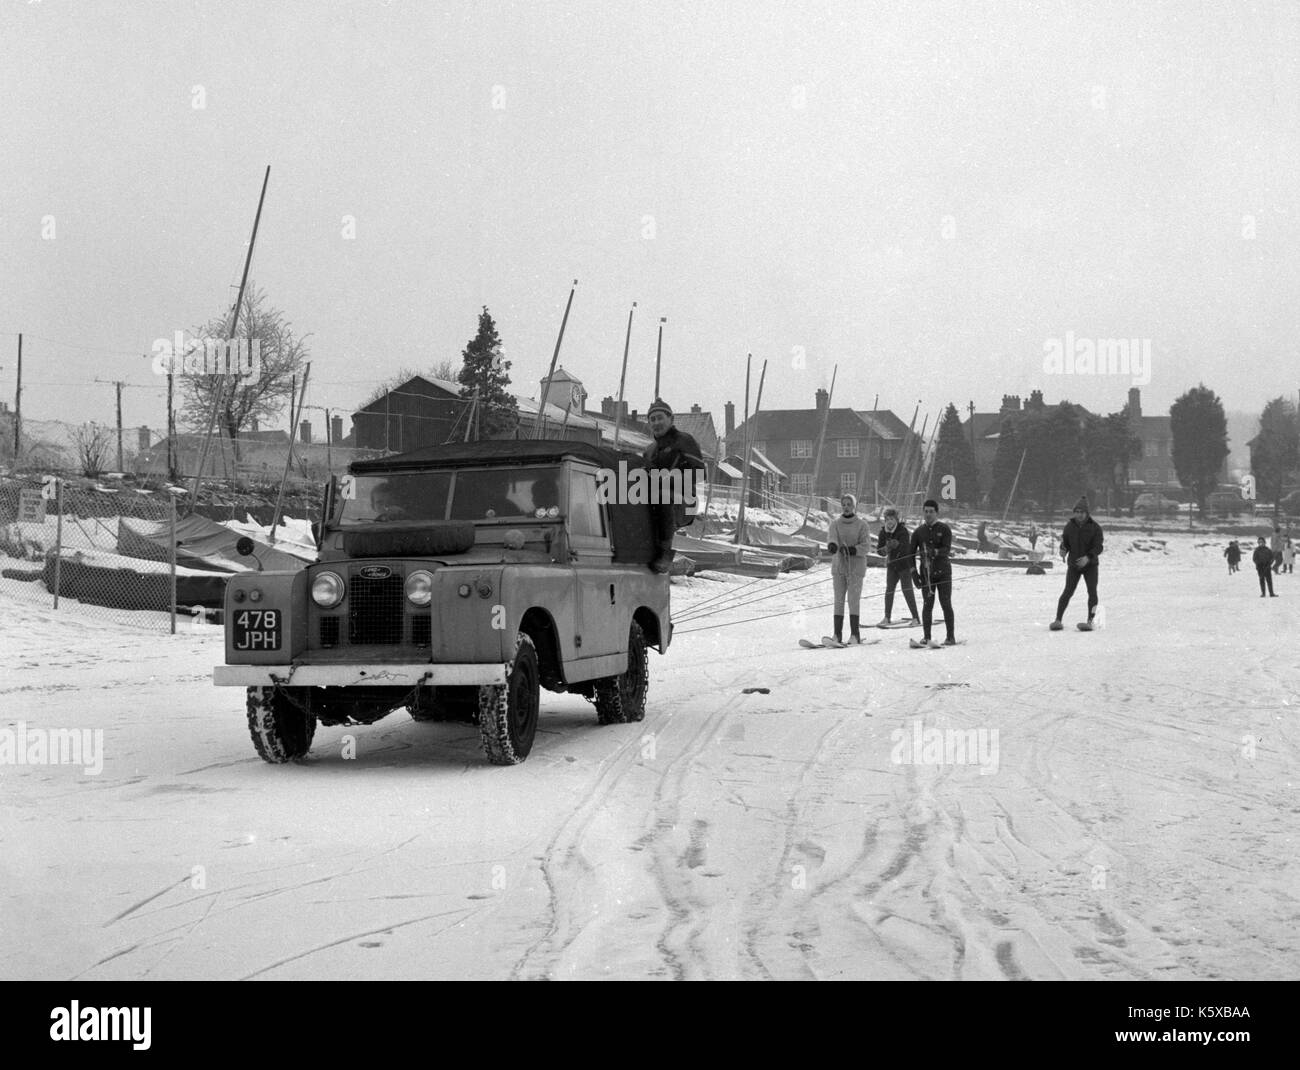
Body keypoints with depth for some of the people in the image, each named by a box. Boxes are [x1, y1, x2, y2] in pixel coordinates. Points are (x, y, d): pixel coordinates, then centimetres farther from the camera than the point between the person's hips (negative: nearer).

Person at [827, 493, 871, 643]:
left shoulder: (861, 524, 1)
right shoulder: (835, 523, 7)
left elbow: (866, 545, -5)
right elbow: (833, 539, -8)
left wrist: (852, 550, -21)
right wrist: (833, 545, -31)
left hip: (856, 566, -2)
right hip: (839, 565, 3)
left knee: (854, 599, -8)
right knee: (838, 600, 2)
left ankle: (854, 634, -7)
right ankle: (837, 634, 4)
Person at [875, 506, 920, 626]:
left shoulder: (903, 530, -17)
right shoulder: (883, 532, -2)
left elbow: (905, 548, -29)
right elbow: (879, 549, -3)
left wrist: (897, 545, -47)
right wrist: (885, 550, -24)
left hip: (904, 563, -5)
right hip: (892, 564, 5)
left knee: (907, 590, -7)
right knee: (889, 590, 3)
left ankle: (916, 618, -2)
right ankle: (887, 617, 11)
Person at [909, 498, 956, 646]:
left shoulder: (944, 529, 1)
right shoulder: (919, 531, 9)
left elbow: (947, 549, -11)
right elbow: (911, 552, 10)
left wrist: (935, 552, -30)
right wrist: (913, 571, 0)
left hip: (943, 571, -2)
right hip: (926, 572, 2)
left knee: (946, 604, -4)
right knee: (927, 605, -1)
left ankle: (951, 637, -1)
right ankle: (927, 637, 3)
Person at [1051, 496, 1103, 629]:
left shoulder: (1095, 527, -10)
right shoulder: (1070, 526, -2)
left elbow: (1098, 547, -14)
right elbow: (1065, 542, 5)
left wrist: (1088, 557, -31)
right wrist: (1063, 550, -19)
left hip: (1090, 564, -1)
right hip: (1073, 564, 1)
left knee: (1092, 592, -7)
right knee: (1068, 591, -9)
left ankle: (1090, 620, 4)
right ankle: (1058, 620, -11)